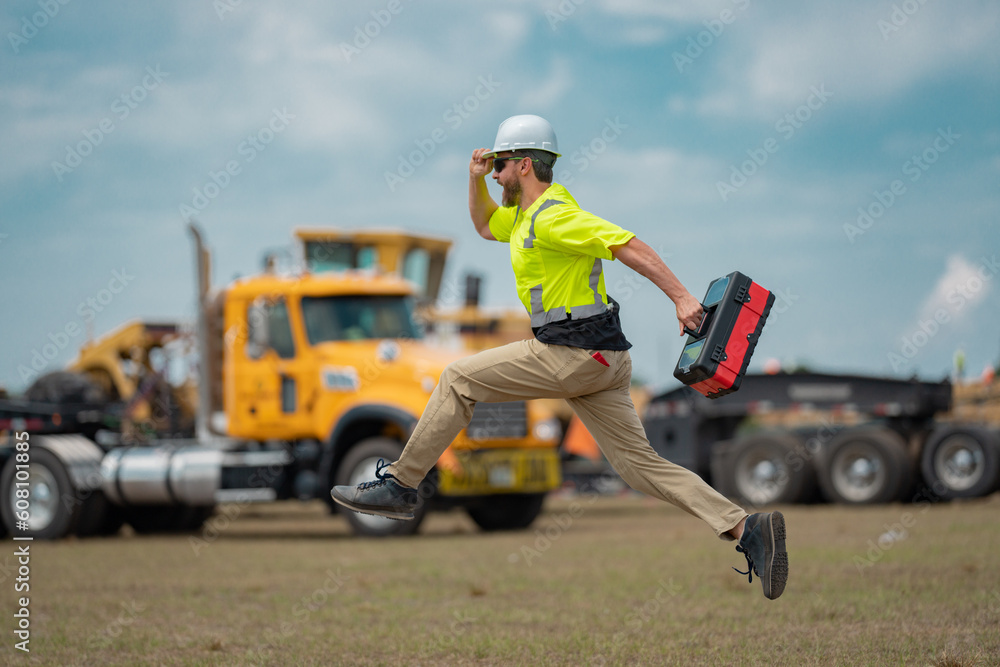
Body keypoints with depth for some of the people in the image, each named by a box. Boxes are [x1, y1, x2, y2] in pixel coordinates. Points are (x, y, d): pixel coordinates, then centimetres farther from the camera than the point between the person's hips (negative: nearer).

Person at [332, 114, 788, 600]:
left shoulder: (553, 217, -12)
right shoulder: (526, 214, 20)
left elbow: (629, 246, -20)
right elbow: (485, 225, 39)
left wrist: (680, 297, -28)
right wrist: (475, 179, 21)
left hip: (571, 356, -10)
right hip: (599, 360, 10)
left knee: (459, 379, 1)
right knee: (640, 464, 4)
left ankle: (400, 485, 6)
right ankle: (746, 530, -6)